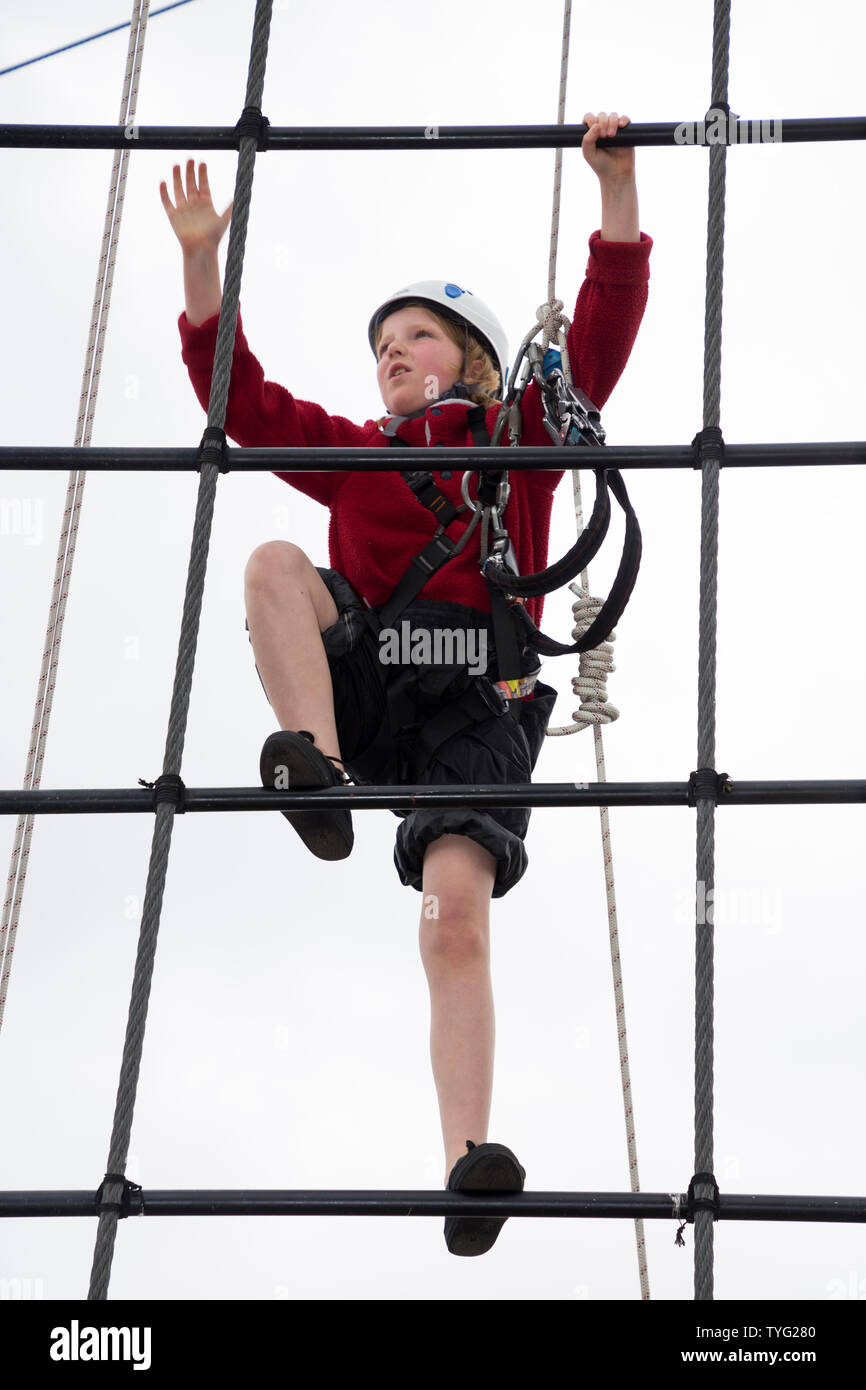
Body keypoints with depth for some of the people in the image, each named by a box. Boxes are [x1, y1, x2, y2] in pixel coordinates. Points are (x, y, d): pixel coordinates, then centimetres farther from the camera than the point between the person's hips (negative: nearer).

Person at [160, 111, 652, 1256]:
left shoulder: (521, 441, 20)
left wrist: (618, 190, 2)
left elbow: (603, 333, 10)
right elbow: (236, 394, 21)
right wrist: (201, 259, 14)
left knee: (457, 913, -23)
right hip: (363, 686, 3)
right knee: (276, 561, -24)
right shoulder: (354, 455, 27)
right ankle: (320, 777, -38)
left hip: (481, 701, -3)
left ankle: (467, 1160, -30)